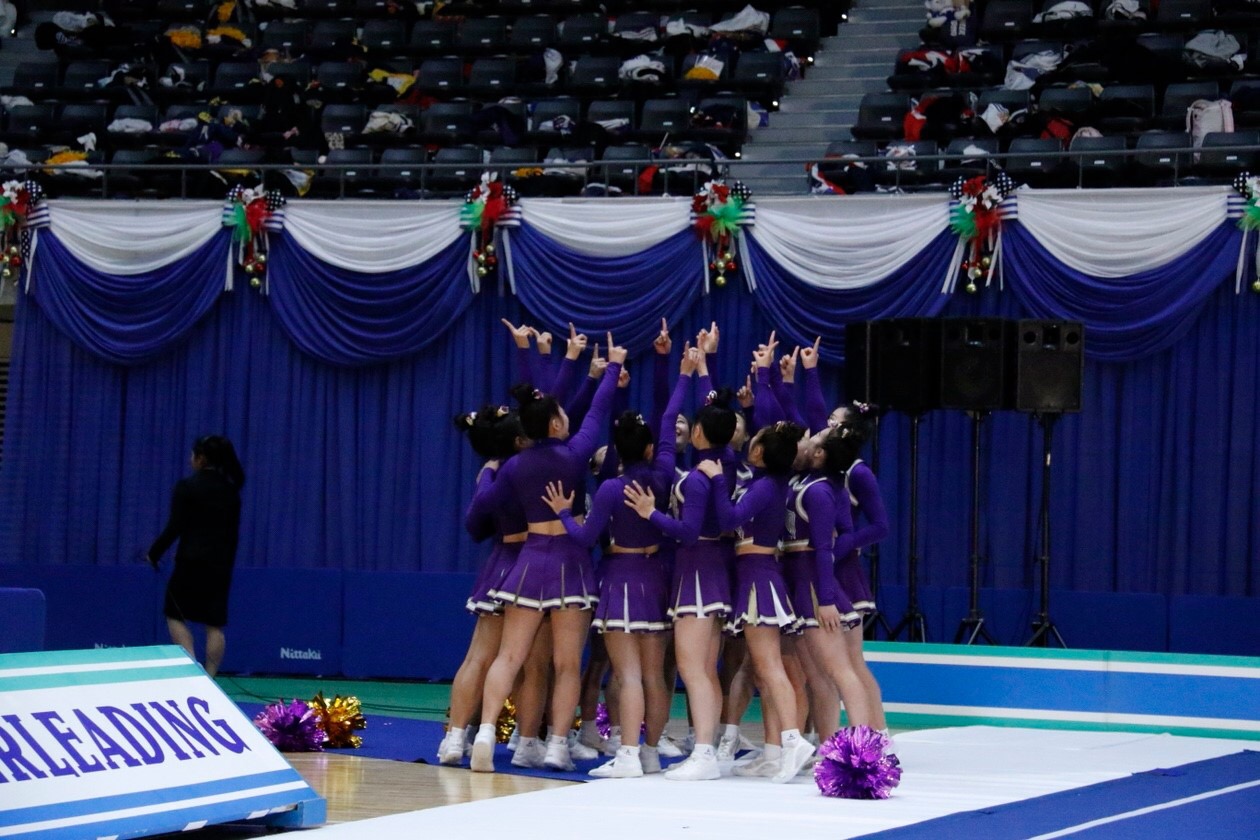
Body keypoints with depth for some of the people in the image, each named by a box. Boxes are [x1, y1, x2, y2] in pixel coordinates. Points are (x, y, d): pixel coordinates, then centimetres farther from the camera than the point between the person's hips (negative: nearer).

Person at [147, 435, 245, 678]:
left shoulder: (187, 487, -8)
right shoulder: (231, 491, 8)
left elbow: (174, 527, -12)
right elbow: (234, 532, 11)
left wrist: (153, 554, 0)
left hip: (192, 562, -5)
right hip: (221, 564, 5)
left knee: (175, 615, 10)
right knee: (215, 624, 6)